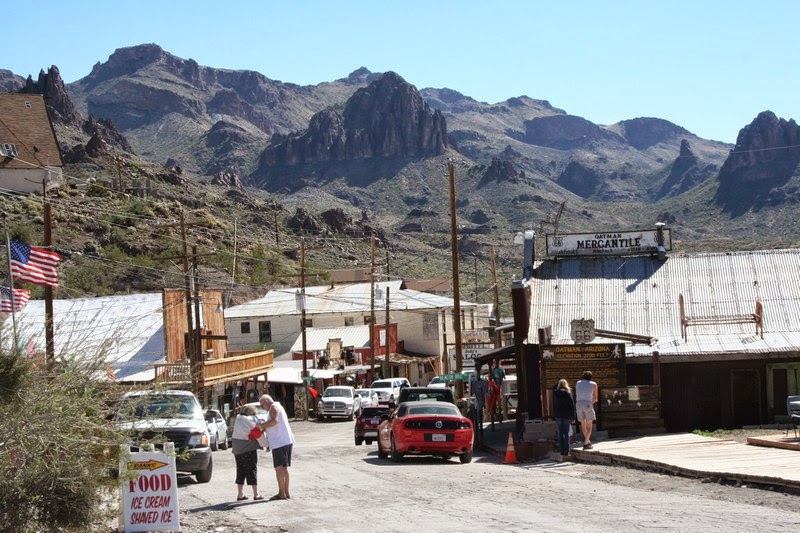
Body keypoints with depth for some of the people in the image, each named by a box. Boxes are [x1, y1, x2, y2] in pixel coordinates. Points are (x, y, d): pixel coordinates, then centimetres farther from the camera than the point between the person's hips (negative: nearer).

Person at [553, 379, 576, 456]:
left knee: (560, 433, 8)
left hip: (558, 416, 2)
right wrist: (573, 417, -1)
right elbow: (572, 406, -6)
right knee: (566, 433, 2)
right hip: (567, 416, -2)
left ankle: (561, 450, 5)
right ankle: (566, 451, -1)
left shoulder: (555, 393, -3)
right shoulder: (568, 393, -8)